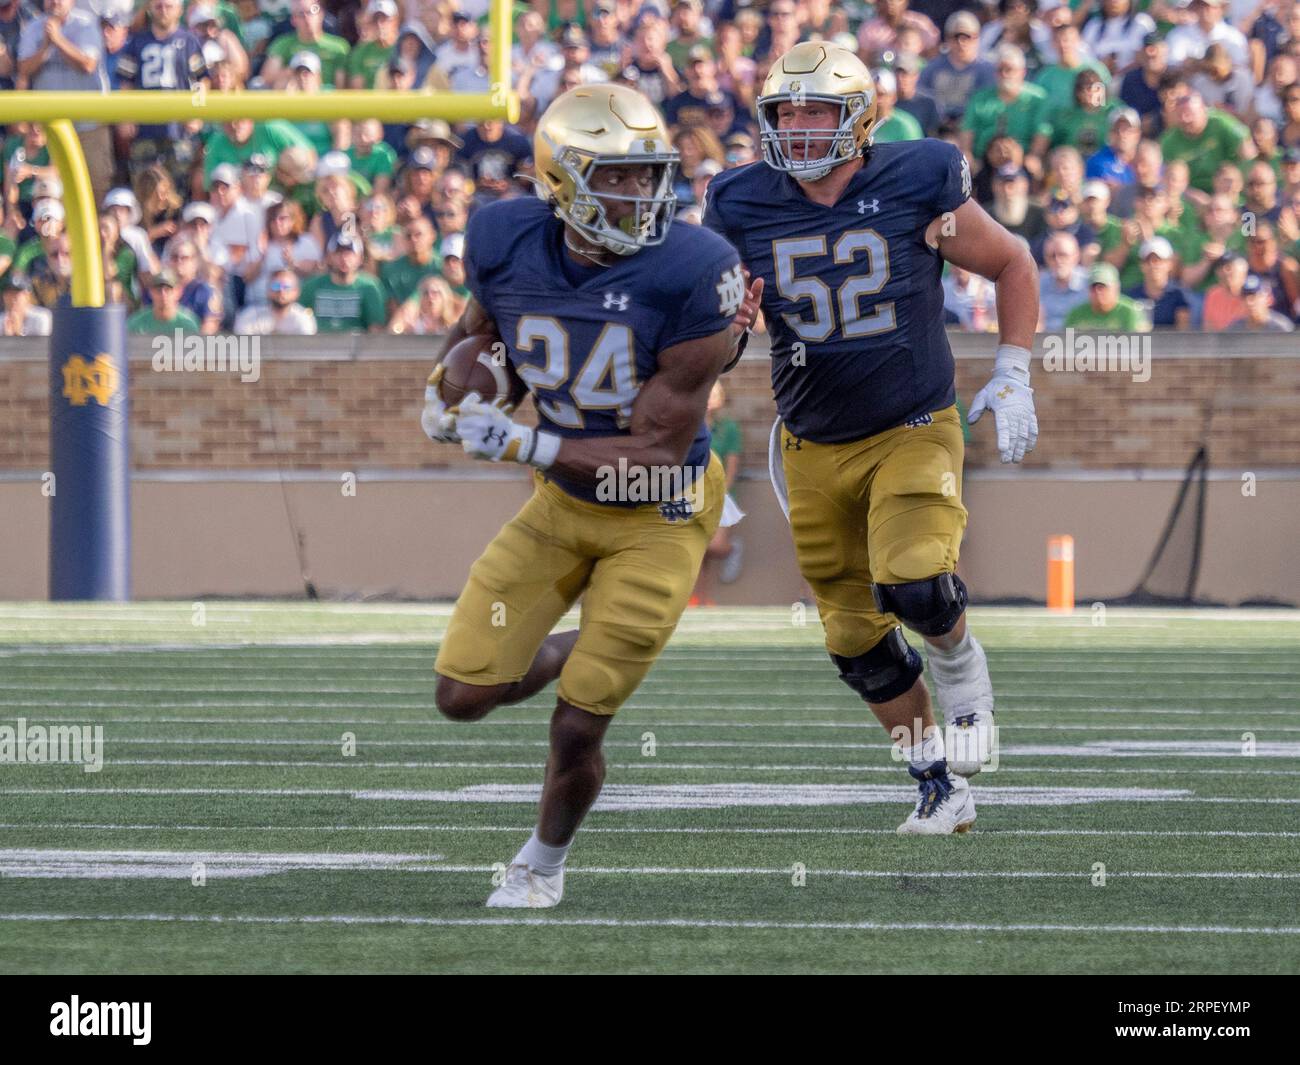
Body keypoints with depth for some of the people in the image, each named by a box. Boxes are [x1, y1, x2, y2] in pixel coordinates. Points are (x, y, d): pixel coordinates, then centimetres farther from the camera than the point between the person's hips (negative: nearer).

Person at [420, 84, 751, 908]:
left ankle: (545, 861, 29)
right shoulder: (509, 244, -14)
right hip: (562, 502, 5)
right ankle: (582, 652, 33)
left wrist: (521, 444, -28)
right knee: (466, 695, 1)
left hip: (656, 516, -4)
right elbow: (482, 325, 13)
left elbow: (657, 454, -26)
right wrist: (448, 392, -7)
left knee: (576, 730, -3)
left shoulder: (689, 275, -29)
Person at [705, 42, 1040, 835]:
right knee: (857, 639, 7)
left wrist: (1013, 377, -4)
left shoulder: (918, 188, -12)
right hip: (814, 447, 4)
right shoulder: (745, 210, -5)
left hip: (914, 432, -3)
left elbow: (1012, 265, 2)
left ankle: (961, 667, 8)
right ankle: (940, 788, 24)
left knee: (914, 585, -27)